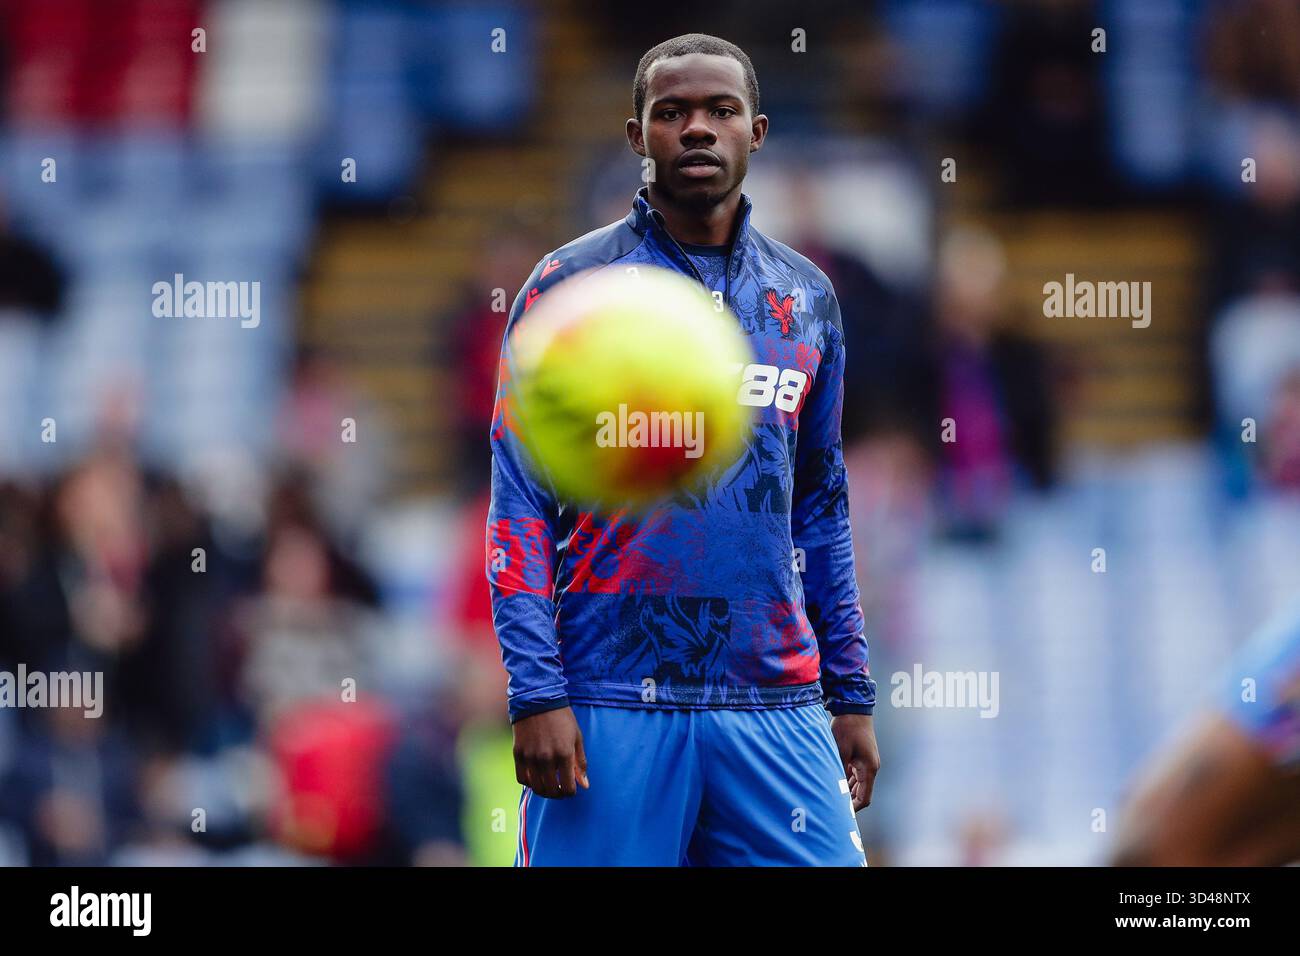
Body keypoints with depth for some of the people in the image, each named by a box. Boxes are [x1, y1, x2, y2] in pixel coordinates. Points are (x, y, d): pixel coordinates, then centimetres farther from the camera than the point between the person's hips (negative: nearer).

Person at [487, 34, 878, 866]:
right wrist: (537, 694, -11)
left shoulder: (807, 298, 13)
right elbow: (520, 506, -2)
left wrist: (852, 694, 12)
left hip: (774, 699, 3)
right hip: (610, 699, -3)